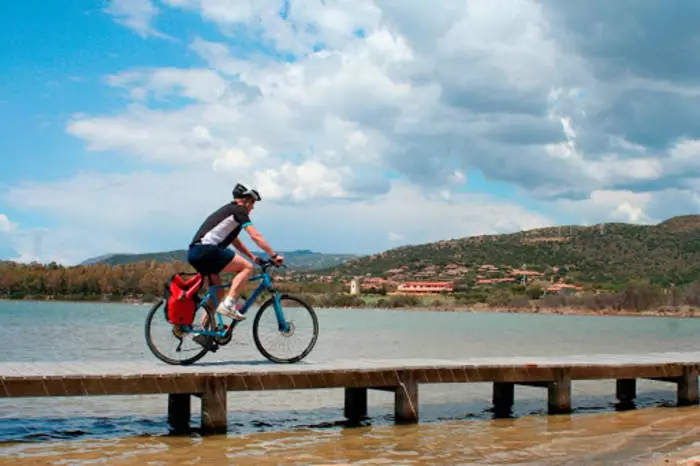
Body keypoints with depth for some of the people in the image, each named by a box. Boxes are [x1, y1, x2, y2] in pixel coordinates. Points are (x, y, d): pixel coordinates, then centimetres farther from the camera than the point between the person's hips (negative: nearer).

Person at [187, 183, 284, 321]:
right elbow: (255, 236, -6)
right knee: (247, 267, -7)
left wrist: (253, 256, 30)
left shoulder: (227, 210, 29)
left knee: (218, 290, 19)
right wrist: (274, 256, -3)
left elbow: (235, 241, 35)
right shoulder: (239, 210, 2)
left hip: (193, 253, 10)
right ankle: (228, 304, -16)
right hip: (206, 250, -10)